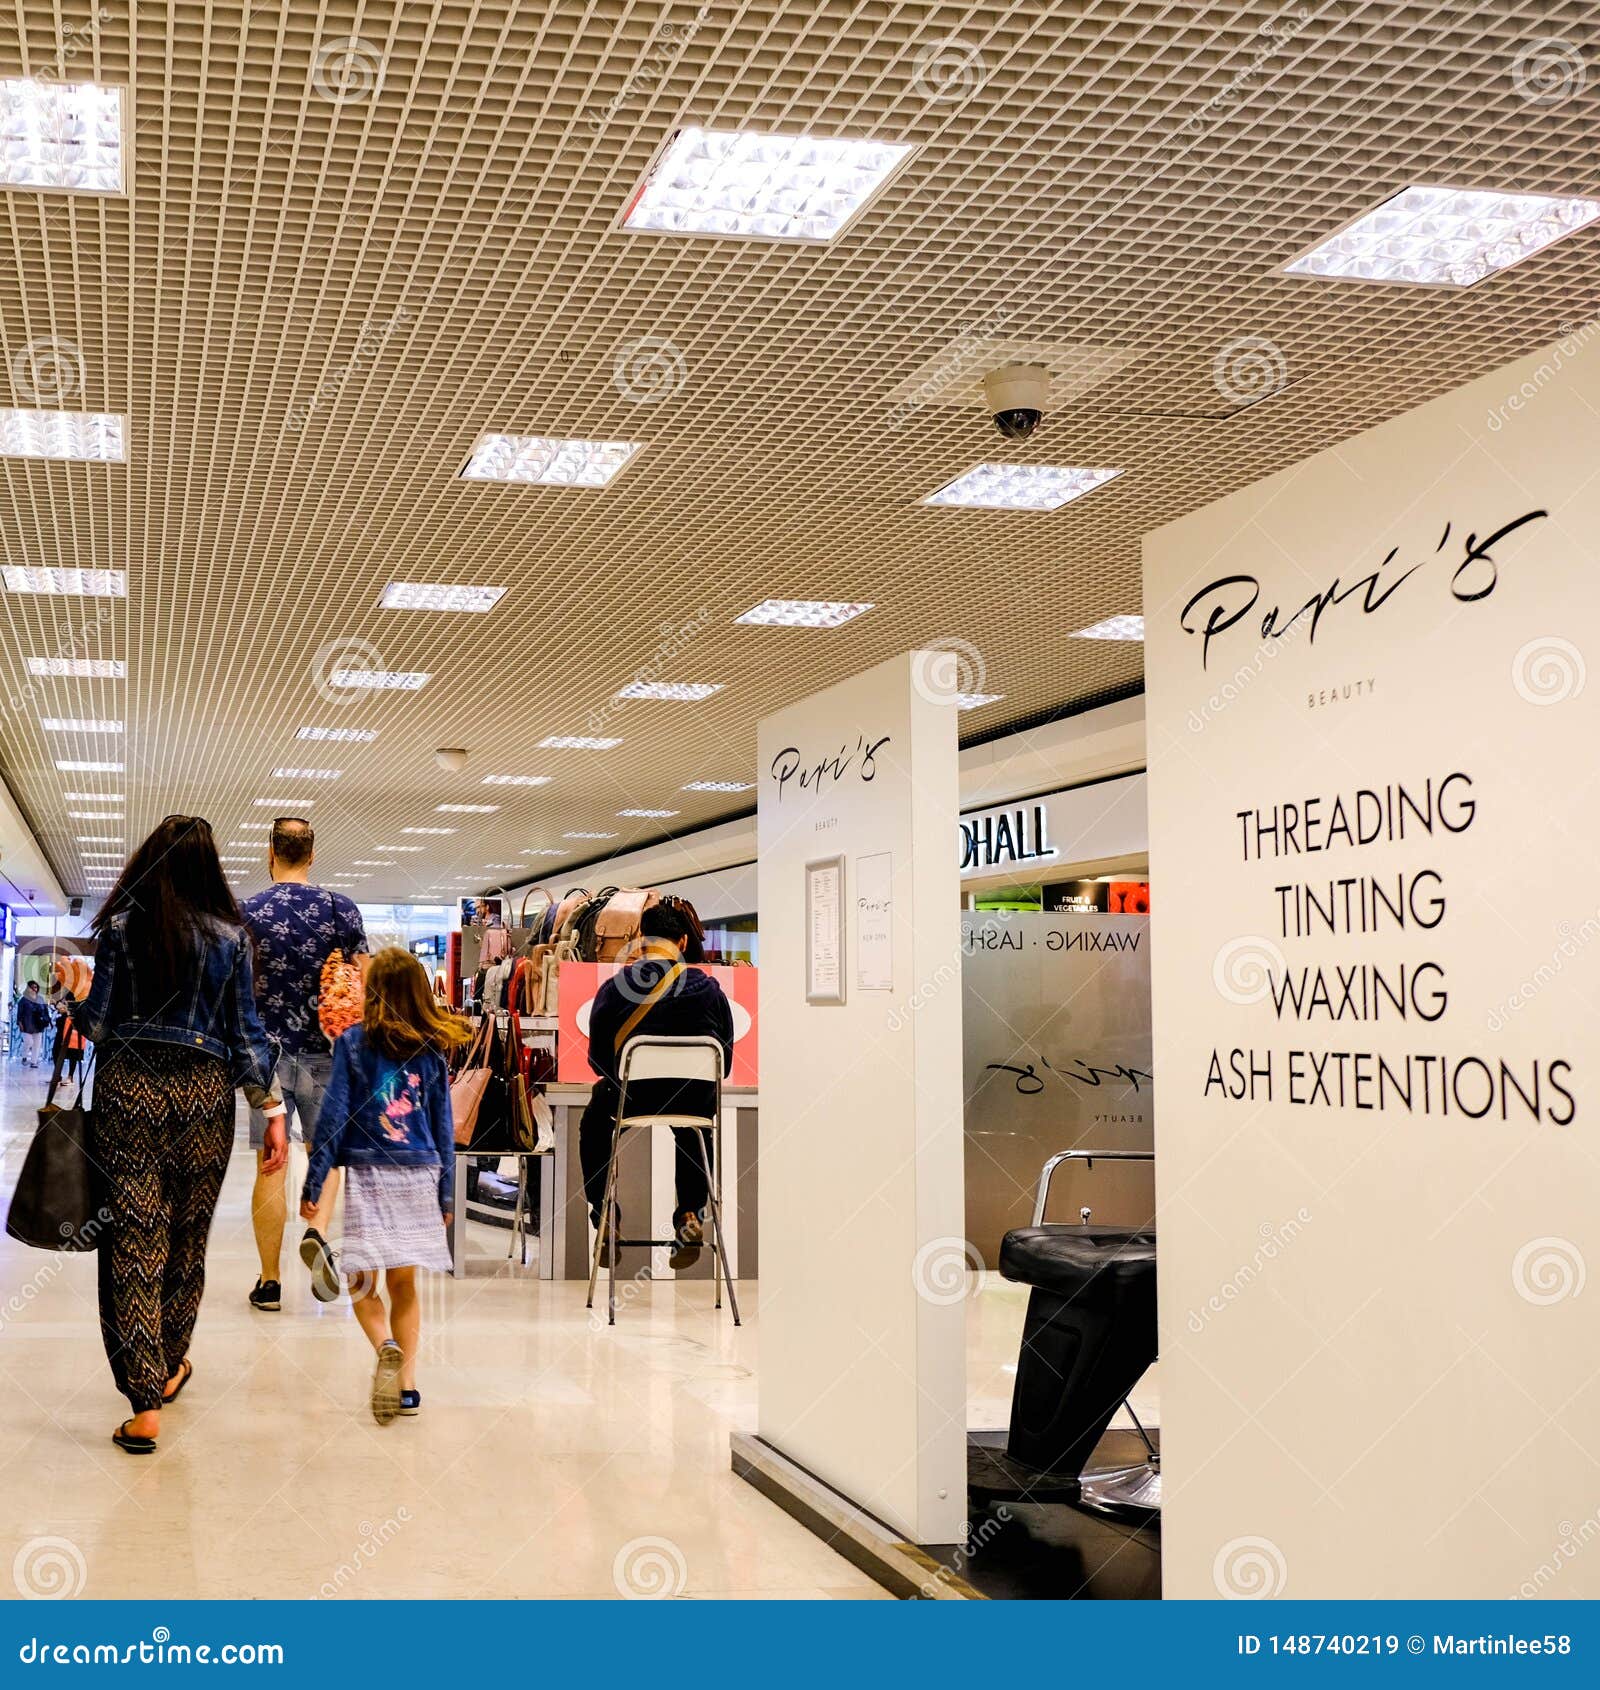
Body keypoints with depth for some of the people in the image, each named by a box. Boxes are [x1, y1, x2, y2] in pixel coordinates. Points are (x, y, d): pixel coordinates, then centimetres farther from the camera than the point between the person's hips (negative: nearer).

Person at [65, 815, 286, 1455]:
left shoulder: (122, 927, -2)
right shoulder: (229, 935, 1)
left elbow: (96, 1023, -2)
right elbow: (245, 1031, 2)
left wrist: (71, 994, 19)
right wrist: (272, 1110, 7)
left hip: (129, 1089, -1)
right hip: (203, 1093, 1)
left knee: (134, 1240, -1)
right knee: (187, 1237, 17)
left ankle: (145, 1405, -5)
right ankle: (168, 1369, 33)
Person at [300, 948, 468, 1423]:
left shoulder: (352, 1042, -2)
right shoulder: (432, 1050, 5)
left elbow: (333, 1116, -4)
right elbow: (444, 1128, 8)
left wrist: (313, 1185, 1)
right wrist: (446, 1197, 15)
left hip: (368, 1174, -3)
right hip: (420, 1175, 3)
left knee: (363, 1282, 4)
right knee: (404, 1284, 11)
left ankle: (387, 1348, -23)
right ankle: (407, 1384, 6)